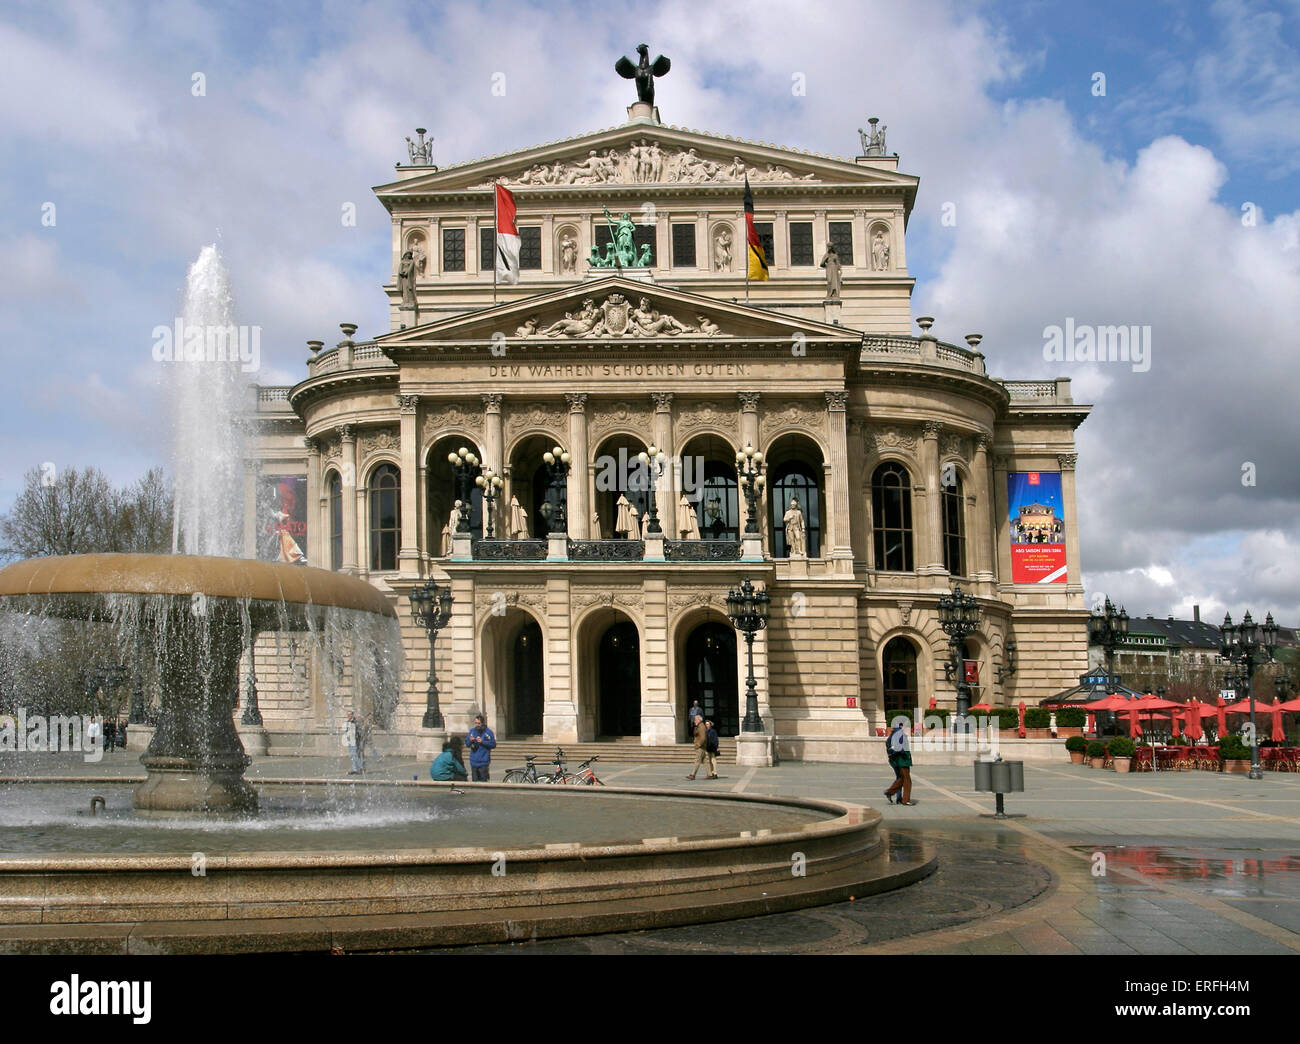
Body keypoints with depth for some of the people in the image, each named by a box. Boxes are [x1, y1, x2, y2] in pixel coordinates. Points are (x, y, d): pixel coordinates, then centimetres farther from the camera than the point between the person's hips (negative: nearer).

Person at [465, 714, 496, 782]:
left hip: (483, 762, -4)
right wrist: (470, 740, -8)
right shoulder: (472, 731, 8)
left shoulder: (488, 732, -5)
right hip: (474, 761, 4)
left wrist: (483, 742, -17)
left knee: (483, 780, -8)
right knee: (475, 780, 8)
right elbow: (467, 744, 13)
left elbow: (493, 744, -7)